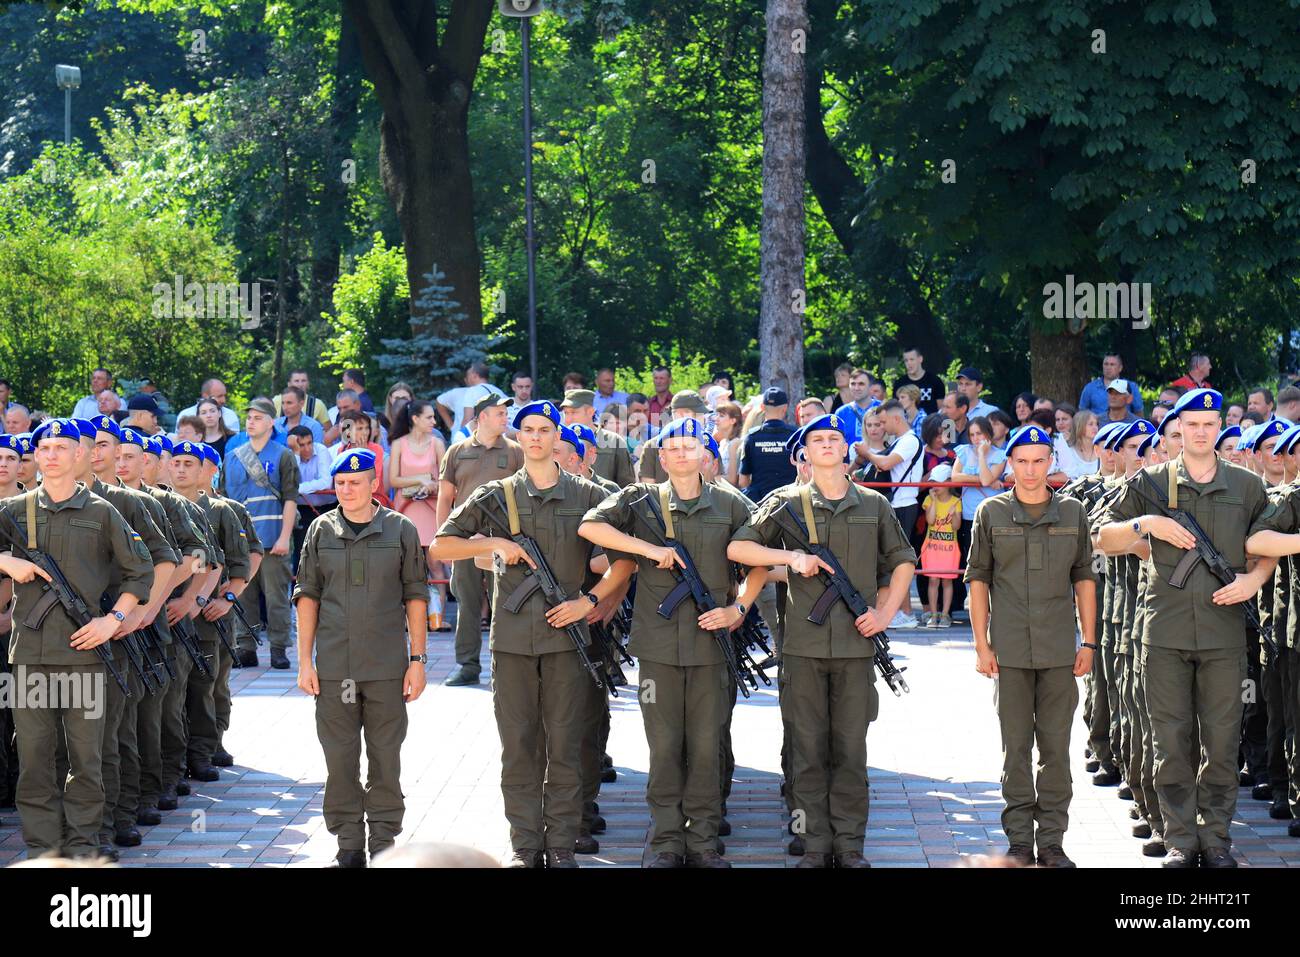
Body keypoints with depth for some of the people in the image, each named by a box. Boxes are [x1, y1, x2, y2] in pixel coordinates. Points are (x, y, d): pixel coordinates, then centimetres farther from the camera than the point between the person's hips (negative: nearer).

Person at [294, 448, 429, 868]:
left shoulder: (401, 530, 3)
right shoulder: (321, 531, 7)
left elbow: (415, 597, 5)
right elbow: (307, 595, 9)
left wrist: (417, 659, 0)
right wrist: (305, 661, 3)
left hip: (387, 667, -1)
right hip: (334, 667, 1)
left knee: (386, 759, 4)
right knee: (340, 761, 3)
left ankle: (383, 844, 12)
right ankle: (349, 846, 12)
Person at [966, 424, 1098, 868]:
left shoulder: (1072, 513, 8)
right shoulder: (992, 513, 3)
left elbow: (1084, 579, 10)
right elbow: (978, 579, 5)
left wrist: (1089, 642, 5)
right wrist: (982, 645, 0)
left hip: (1059, 649, 1)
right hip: (1010, 651, -1)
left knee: (1055, 748, 4)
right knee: (1016, 748, 4)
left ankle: (1052, 840, 10)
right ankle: (1020, 840, 10)